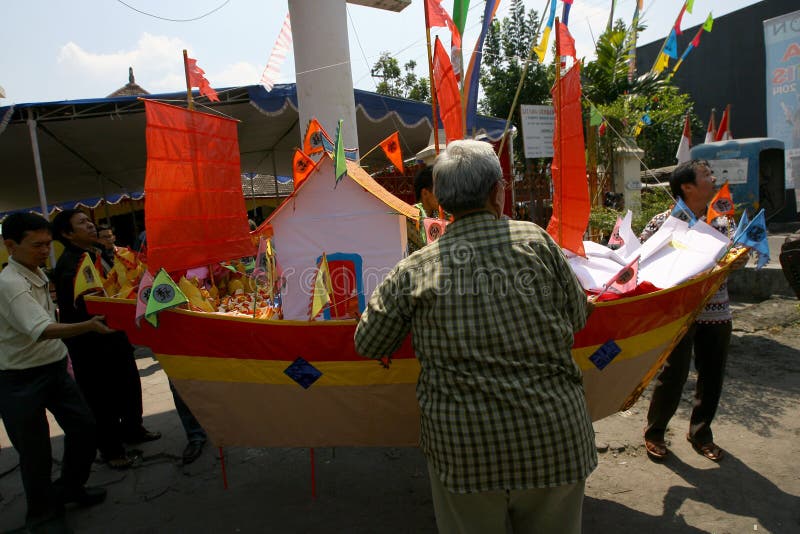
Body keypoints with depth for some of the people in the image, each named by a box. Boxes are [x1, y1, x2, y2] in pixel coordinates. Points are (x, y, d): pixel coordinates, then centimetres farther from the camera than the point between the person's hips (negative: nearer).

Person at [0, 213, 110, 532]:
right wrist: (89, 326, -52)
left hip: (54, 368, 8)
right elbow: (40, 331, -38)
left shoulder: (38, 274, 5)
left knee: (83, 427, 12)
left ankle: (69, 488, 36)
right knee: (36, 452, 5)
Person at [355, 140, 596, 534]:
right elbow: (578, 316, 6)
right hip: (553, 436, 1)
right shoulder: (536, 241, -6)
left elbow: (368, 345, 3)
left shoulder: (414, 269, -7)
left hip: (461, 446, 0)